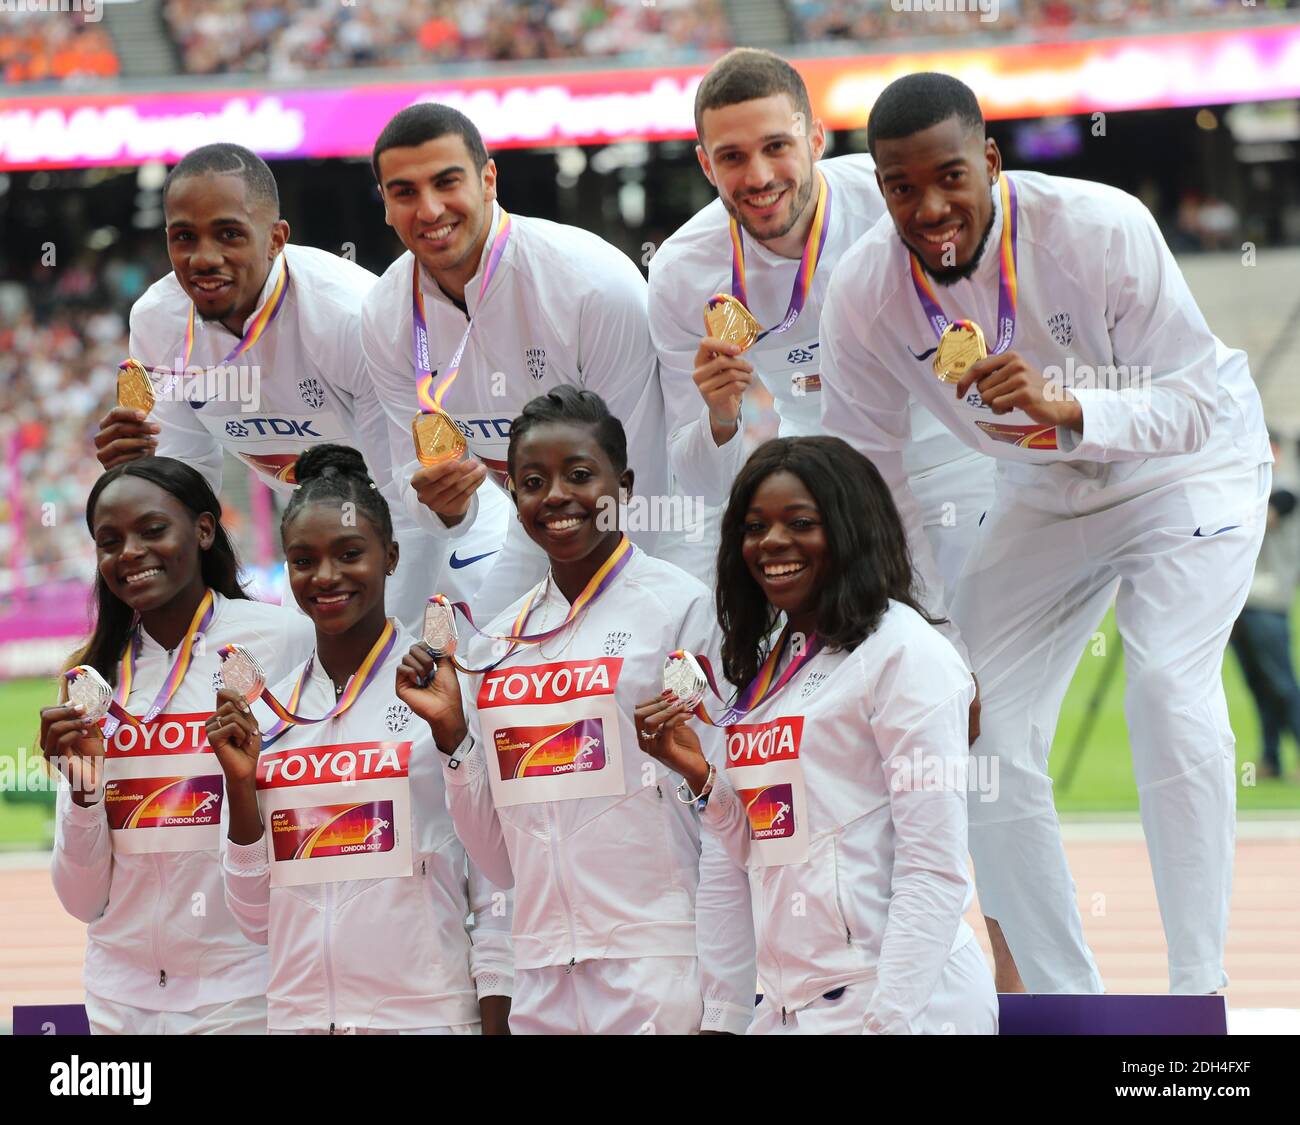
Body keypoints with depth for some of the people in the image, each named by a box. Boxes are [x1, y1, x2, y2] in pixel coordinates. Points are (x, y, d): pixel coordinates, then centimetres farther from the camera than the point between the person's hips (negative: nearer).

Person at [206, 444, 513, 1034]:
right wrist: (241, 787, -2)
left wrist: (495, 1024, -10)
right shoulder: (266, 715, 8)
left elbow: (498, 885, -4)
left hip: (427, 1014, -4)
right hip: (297, 1014, 4)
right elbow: (257, 918, 10)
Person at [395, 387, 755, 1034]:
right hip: (545, 990, 5)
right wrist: (451, 733, 1)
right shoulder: (497, 643, 11)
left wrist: (723, 1012, -13)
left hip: (662, 978, -5)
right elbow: (502, 861, 14)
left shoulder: (684, 608, -4)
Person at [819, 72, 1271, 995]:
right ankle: (1064, 1001, 10)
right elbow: (869, 476, -9)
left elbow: (1196, 402, -29)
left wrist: (1066, 409, -47)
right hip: (1046, 495, 5)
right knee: (988, 735, -3)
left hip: (1189, 469, -5)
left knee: (1168, 688, -25)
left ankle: (1198, 990, -19)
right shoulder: (864, 294, -21)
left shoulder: (1100, 228, -33)